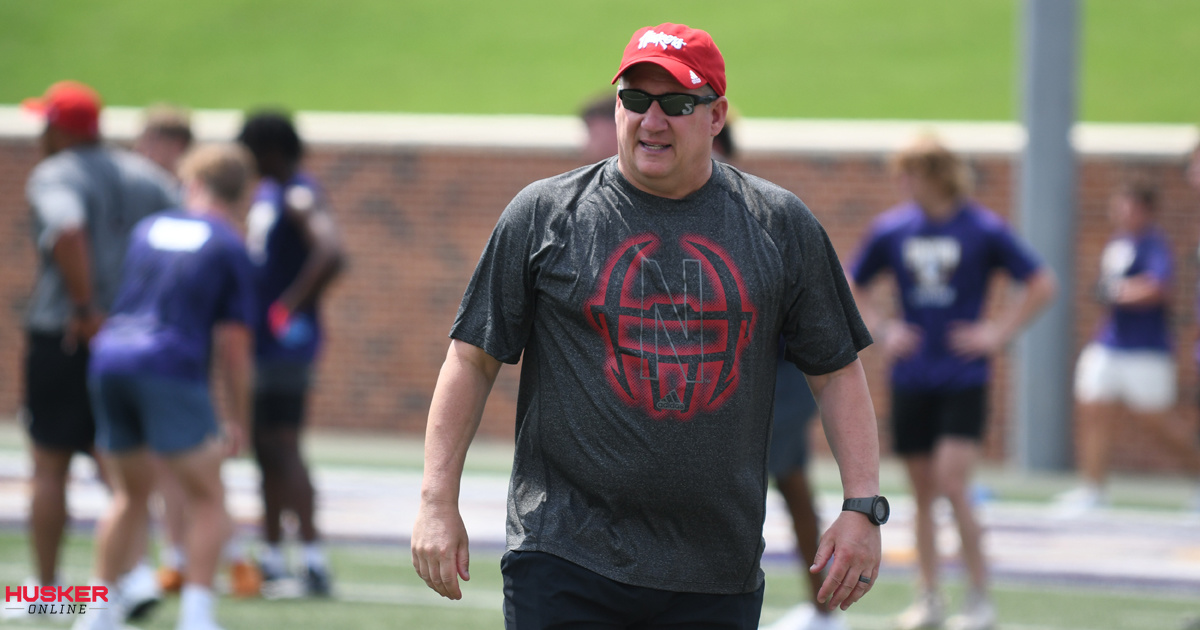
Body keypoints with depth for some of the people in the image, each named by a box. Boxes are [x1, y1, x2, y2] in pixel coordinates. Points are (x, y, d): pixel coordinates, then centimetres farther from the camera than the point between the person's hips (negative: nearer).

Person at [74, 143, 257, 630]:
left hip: (110, 357, 5)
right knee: (208, 499, 1)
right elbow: (232, 342, 1)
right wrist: (238, 419, 8)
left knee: (132, 491, 22)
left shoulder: (149, 229, 17)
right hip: (171, 367, -5)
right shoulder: (228, 247, 3)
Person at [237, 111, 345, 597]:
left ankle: (312, 554, -14)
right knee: (265, 446, 13)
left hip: (285, 341, -10)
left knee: (281, 445, -13)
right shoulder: (266, 194, 15)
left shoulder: (301, 197, -16)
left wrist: (291, 307, -24)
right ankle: (273, 554, 20)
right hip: (260, 340, 10)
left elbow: (330, 255, -31)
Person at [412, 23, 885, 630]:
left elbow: (836, 370, 11)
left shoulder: (782, 226, 9)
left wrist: (863, 508, 2)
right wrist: (438, 502, -2)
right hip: (566, 555, -2)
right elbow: (473, 358, 5)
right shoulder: (543, 214, 3)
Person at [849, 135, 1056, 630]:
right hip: (911, 380, 4)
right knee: (922, 492, 8)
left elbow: (1042, 285, 0)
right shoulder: (891, 229, 3)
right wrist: (882, 331, 5)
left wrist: (999, 332, -5)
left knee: (952, 486, -13)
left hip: (964, 379, -4)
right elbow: (852, 287, 18)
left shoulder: (983, 228, -6)